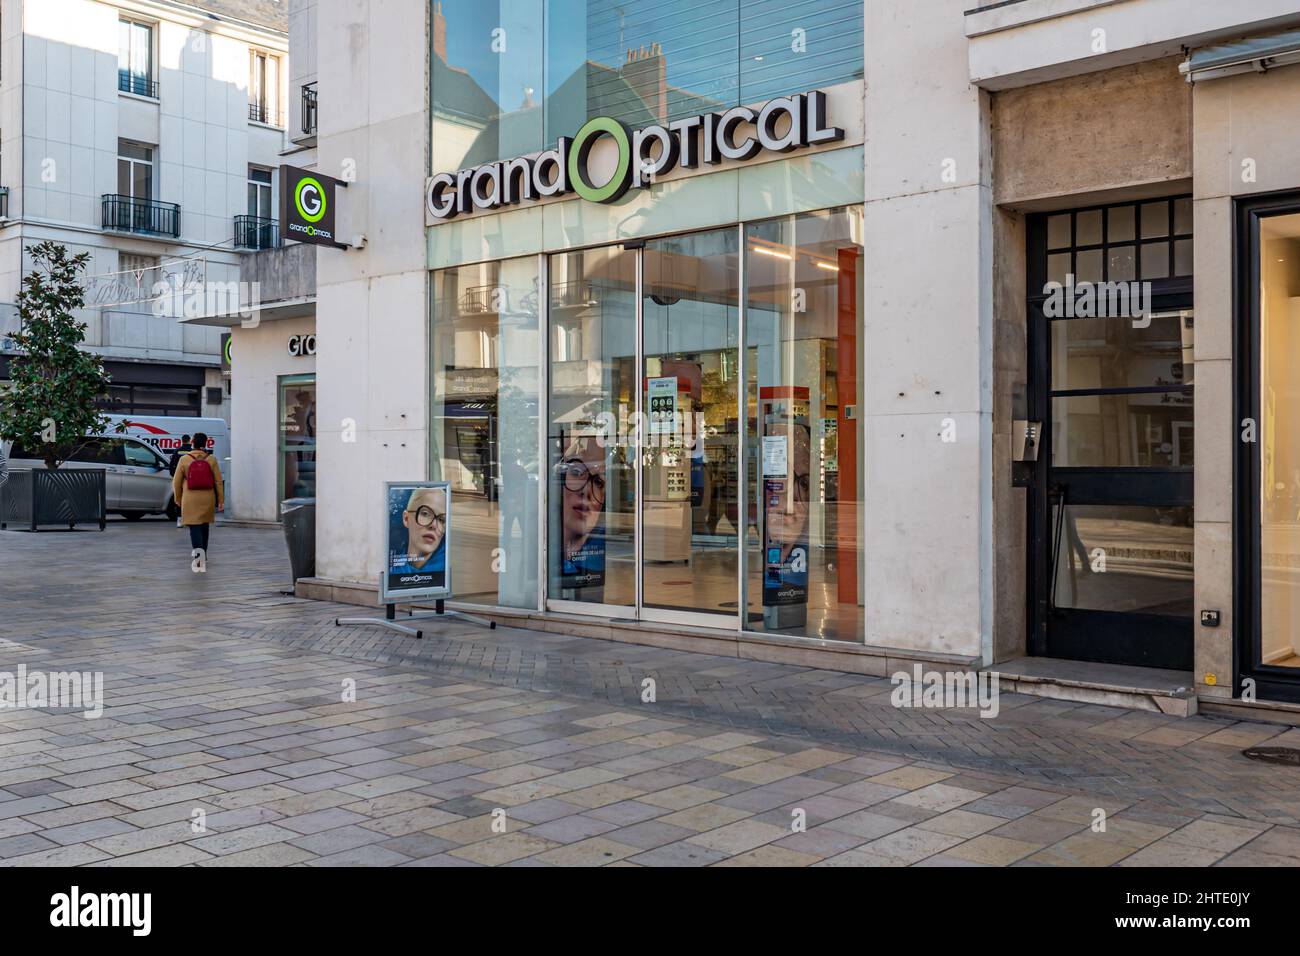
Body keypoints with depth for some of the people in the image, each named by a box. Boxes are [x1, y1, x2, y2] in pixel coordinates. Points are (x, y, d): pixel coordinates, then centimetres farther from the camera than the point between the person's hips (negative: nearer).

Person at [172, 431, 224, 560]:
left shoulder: (184, 459, -5)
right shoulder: (211, 459, -3)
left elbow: (176, 482, 0)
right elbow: (218, 481, -1)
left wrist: (178, 499, 13)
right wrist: (221, 500, 6)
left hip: (190, 499, -2)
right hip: (207, 498, 2)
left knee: (194, 527, -4)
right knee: (204, 526, 17)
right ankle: (203, 554, 28)